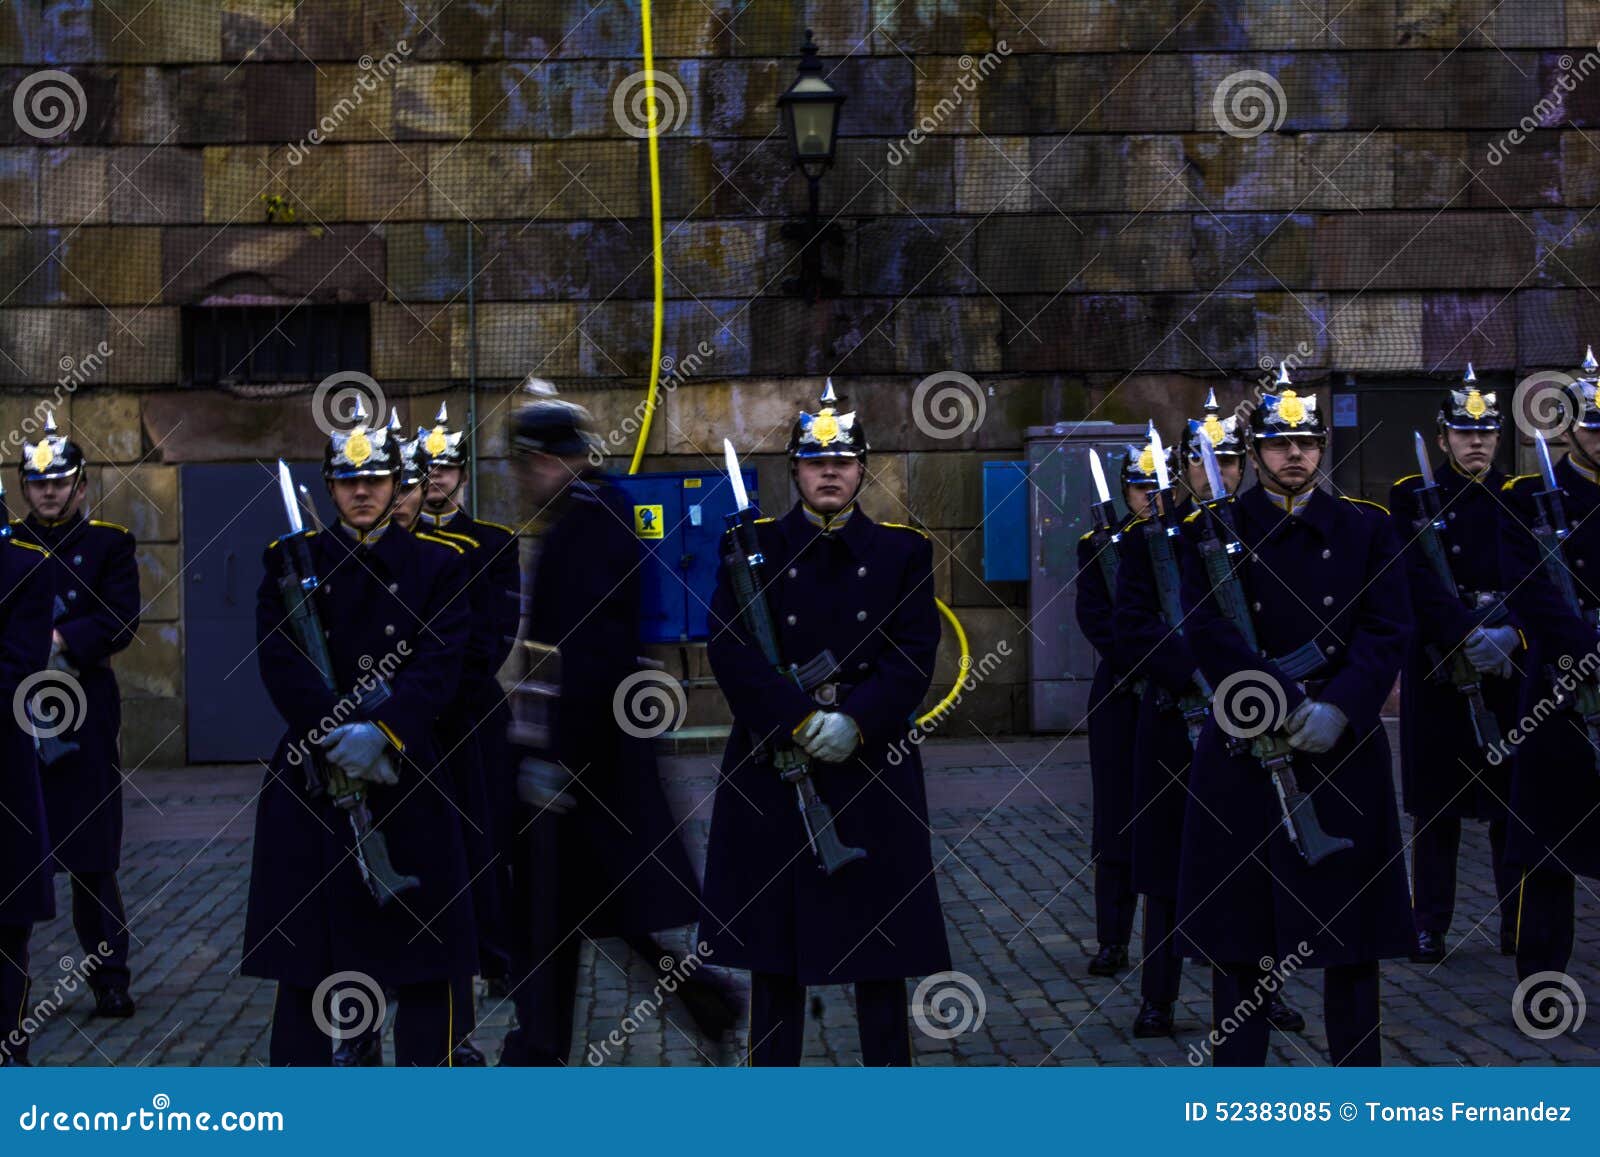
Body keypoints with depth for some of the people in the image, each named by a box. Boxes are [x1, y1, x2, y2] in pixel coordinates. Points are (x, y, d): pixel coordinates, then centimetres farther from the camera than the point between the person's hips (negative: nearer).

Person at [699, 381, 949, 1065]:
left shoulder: (903, 551, 7)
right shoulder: (752, 547, 5)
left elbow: (913, 656, -3)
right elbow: (730, 649, -6)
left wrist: (854, 723, -18)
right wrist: (801, 722, -18)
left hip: (872, 771, 0)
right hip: (770, 772, 0)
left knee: (881, 955, 4)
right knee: (774, 955, 5)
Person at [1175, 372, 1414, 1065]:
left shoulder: (1367, 528, 8)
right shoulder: (1214, 532, 3)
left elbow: (1387, 631, -1)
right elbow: (1208, 632, -8)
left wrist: (1338, 708, -17)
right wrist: (1285, 709, -18)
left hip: (1344, 748, 1)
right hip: (1244, 753, -1)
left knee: (1352, 939, 4)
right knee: (1240, 935, 2)